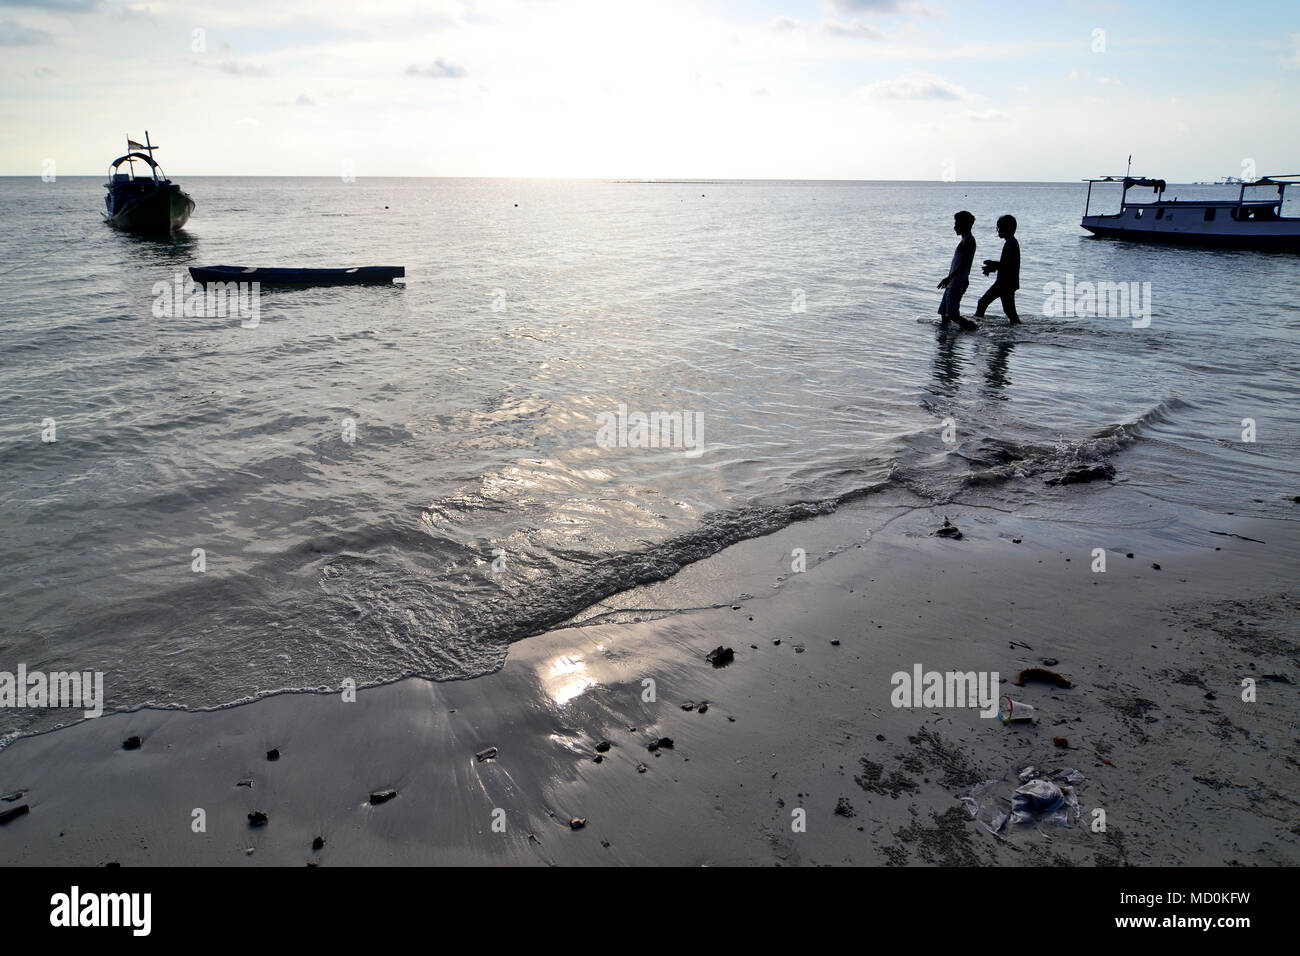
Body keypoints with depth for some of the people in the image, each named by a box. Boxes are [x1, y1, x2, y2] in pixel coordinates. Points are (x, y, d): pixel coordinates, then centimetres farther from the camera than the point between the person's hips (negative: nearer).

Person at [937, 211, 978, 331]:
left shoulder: (968, 240, -14)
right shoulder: (966, 240, 17)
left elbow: (963, 264, -21)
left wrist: (948, 278, -20)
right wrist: (949, 279, 24)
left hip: (958, 282, -10)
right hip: (954, 282, 10)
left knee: (952, 314, -10)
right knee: (944, 311, 12)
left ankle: (973, 328, -3)